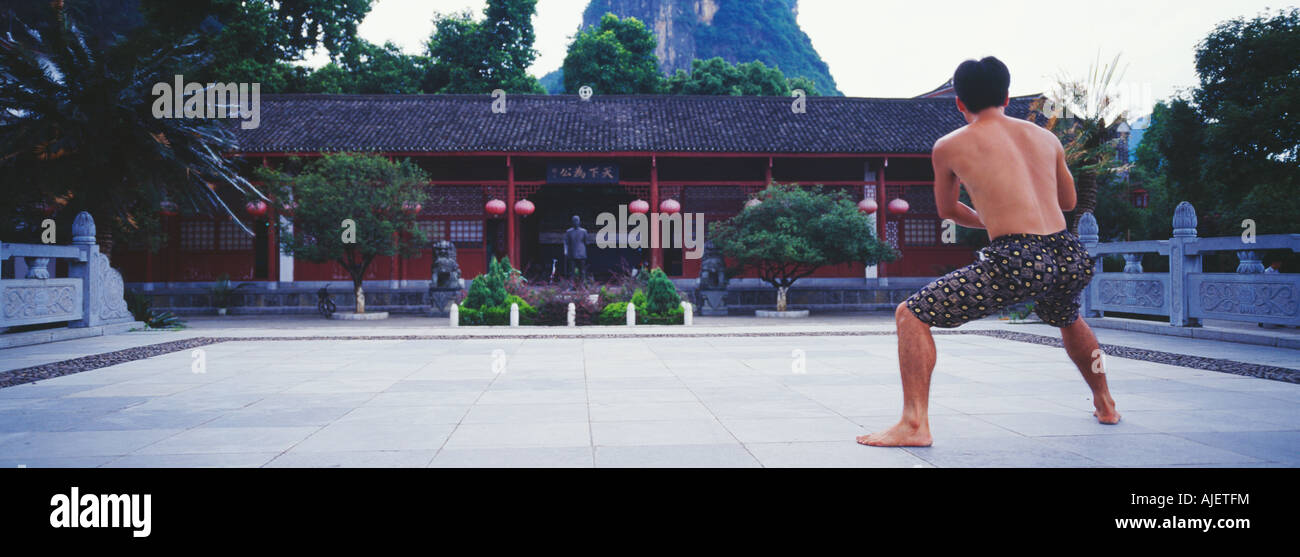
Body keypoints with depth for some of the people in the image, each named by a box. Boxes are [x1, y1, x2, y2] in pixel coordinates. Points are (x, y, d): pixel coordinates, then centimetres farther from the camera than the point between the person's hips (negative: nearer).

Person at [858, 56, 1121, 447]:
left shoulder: (948, 146, 8)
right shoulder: (1045, 137, 18)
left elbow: (947, 211, 25)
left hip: (1017, 263, -6)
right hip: (1069, 257, 6)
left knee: (911, 315, 5)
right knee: (1067, 319, 40)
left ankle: (915, 425, -5)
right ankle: (1105, 405, 54)